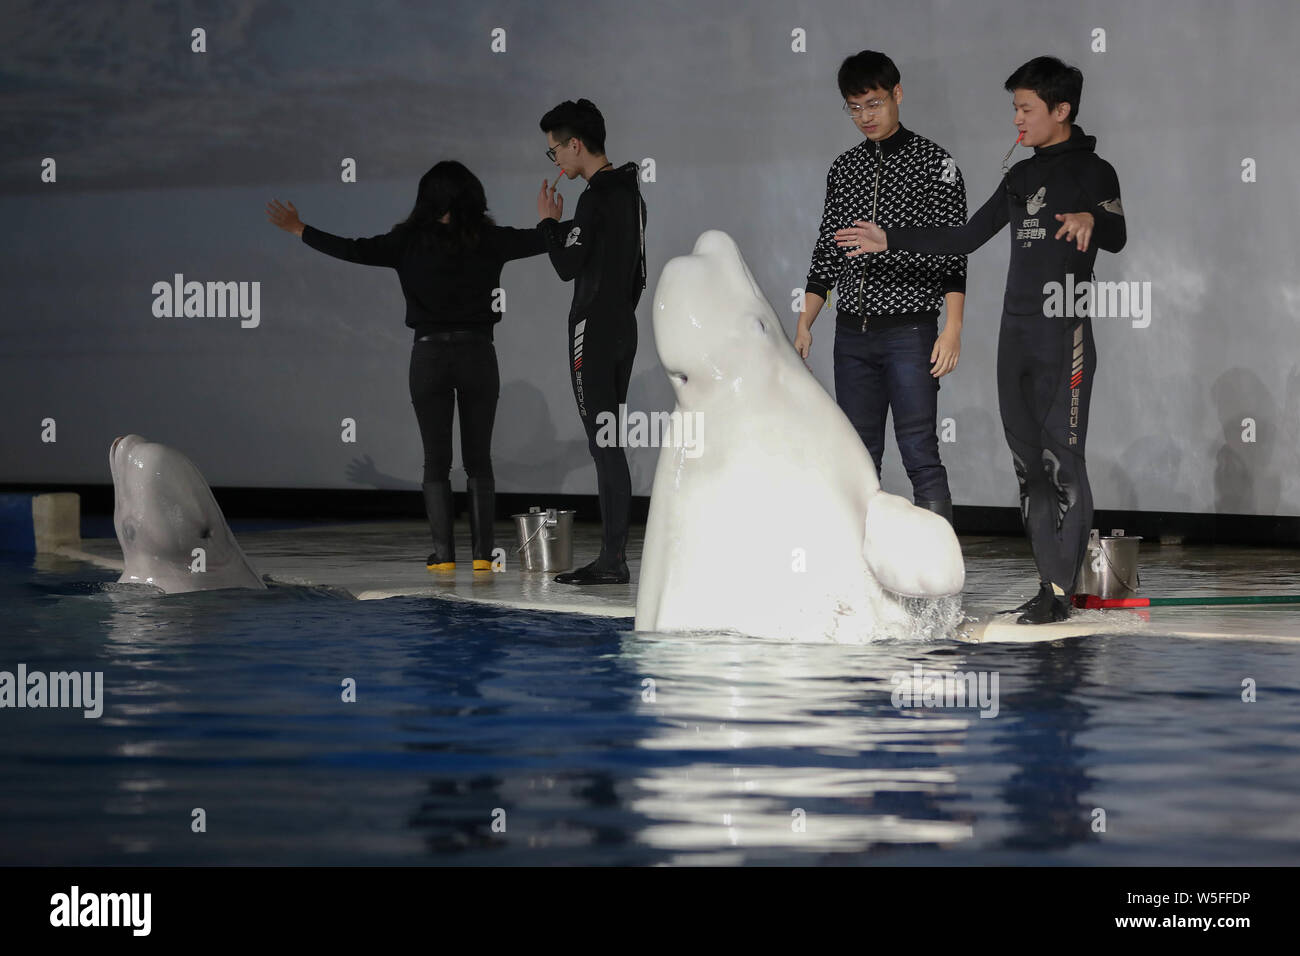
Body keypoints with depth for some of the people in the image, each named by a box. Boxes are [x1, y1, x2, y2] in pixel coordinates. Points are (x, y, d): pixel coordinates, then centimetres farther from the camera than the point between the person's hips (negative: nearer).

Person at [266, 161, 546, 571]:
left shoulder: (409, 241, -4)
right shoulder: (488, 240, -2)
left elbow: (354, 251, -8)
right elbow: (540, 241, 4)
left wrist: (300, 229, 2)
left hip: (430, 355, -1)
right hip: (477, 353, 1)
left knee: (436, 460, 5)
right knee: (478, 459, 7)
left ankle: (443, 553, -1)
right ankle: (482, 552, 1)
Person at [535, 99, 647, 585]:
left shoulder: (595, 198, -16)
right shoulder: (629, 192, 14)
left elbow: (567, 266, -16)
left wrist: (549, 222, -2)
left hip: (594, 332, -9)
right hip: (624, 328, 9)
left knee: (603, 442, -9)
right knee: (609, 444, 11)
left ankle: (612, 560, -10)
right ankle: (613, 553, 12)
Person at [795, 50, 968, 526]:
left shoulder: (934, 163, -2)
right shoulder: (844, 168, 13)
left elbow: (953, 252, -5)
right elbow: (826, 251, 17)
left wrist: (952, 329, -13)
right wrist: (804, 324, 9)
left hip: (910, 330, -5)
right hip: (852, 332, 5)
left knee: (919, 452, -10)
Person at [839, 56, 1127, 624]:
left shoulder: (1092, 171, -3)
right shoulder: (1021, 176, 19)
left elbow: (1117, 237, -21)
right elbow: (966, 239, 24)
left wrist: (1091, 219, -44)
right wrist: (889, 240, 21)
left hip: (1064, 336, -8)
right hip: (1016, 333, 8)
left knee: (1062, 462, -10)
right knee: (1028, 465, 5)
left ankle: (1060, 592, -9)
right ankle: (1051, 584, 8)